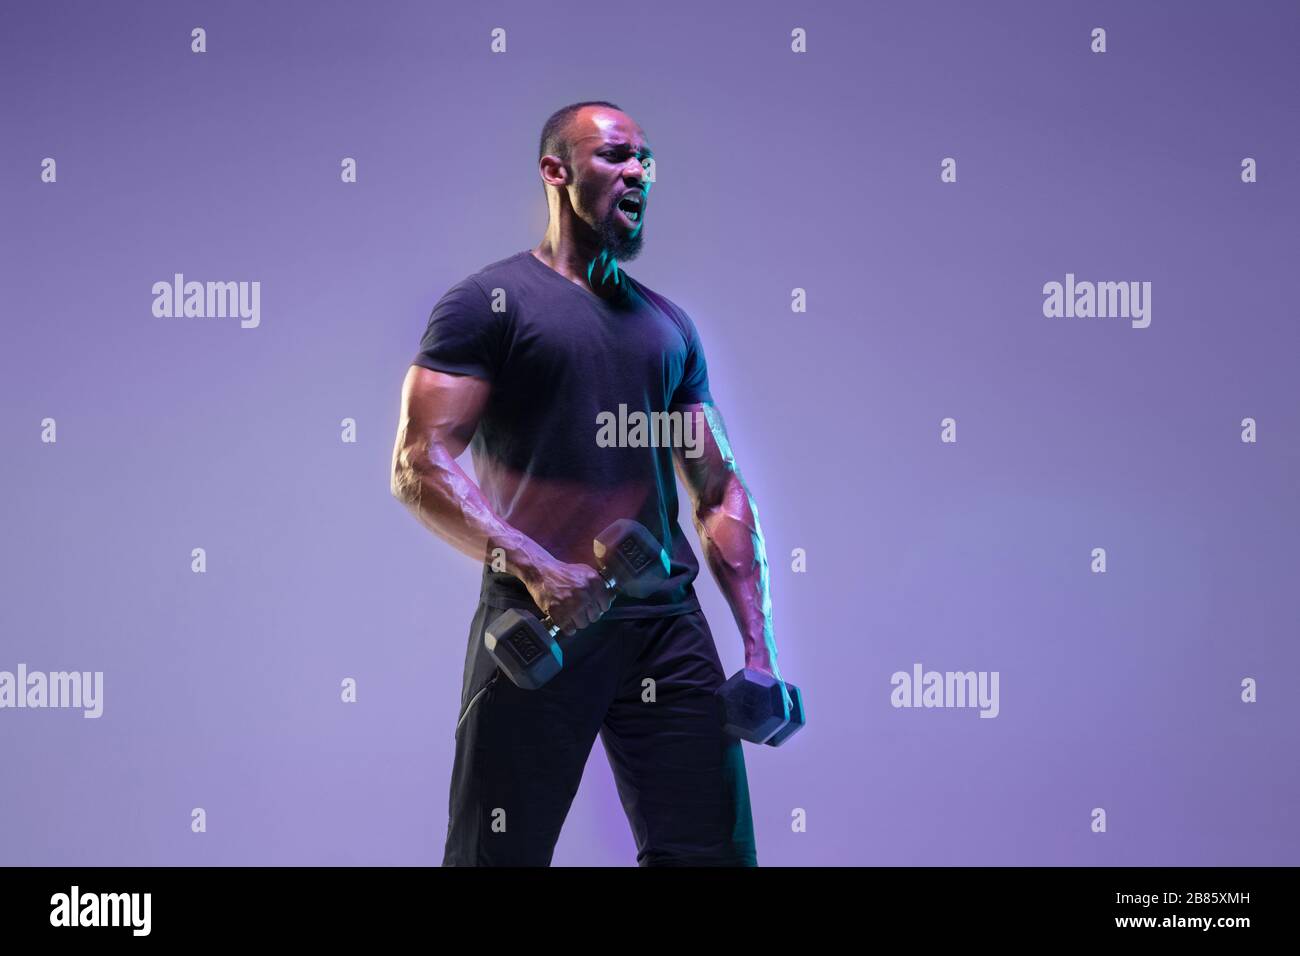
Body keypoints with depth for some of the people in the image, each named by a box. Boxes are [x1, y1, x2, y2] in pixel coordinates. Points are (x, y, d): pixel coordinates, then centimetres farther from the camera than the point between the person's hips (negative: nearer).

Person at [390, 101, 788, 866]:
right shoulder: (490, 303, 1)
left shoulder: (669, 326, 18)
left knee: (716, 850, 3)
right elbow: (418, 465, -9)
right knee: (499, 853, 2)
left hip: (669, 626, 5)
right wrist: (536, 568, -21)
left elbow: (721, 492, 17)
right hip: (541, 625, -5)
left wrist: (761, 649, 8)